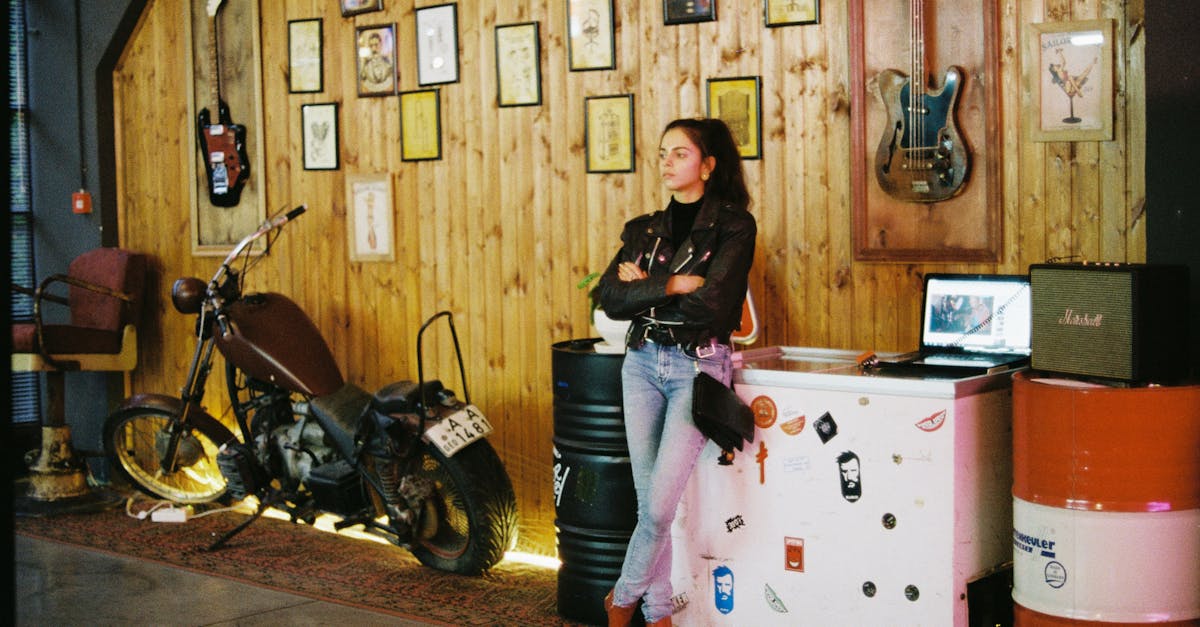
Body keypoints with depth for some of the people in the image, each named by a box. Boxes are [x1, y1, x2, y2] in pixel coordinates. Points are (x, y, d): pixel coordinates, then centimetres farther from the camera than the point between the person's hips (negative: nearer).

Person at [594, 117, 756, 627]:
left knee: (660, 502, -9)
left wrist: (644, 287, -7)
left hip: (700, 366, -5)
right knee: (649, 501, 7)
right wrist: (673, 285, -13)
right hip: (643, 363, 5)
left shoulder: (733, 225, -4)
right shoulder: (643, 230, 10)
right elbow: (609, 298, -3)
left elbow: (713, 302, -17)